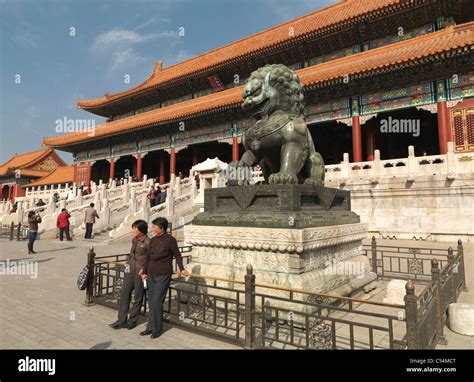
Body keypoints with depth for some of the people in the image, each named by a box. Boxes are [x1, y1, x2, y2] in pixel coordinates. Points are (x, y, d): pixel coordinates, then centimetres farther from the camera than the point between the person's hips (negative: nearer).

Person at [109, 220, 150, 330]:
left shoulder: (148, 242, -15)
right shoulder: (134, 240, 8)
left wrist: (144, 269, -16)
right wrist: (128, 263, 9)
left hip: (140, 273, -7)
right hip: (130, 270, 7)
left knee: (138, 297, 7)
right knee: (124, 294, 8)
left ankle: (132, 320, 22)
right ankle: (122, 320, 18)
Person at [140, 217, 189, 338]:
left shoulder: (170, 239, -10)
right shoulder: (153, 240, 6)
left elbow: (177, 255, -2)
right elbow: (147, 257, 13)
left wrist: (181, 269, -7)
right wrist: (144, 272, 12)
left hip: (163, 275, -6)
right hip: (151, 275, 6)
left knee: (157, 301, -5)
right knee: (151, 301, 11)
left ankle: (157, 329, 11)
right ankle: (151, 327, 24)